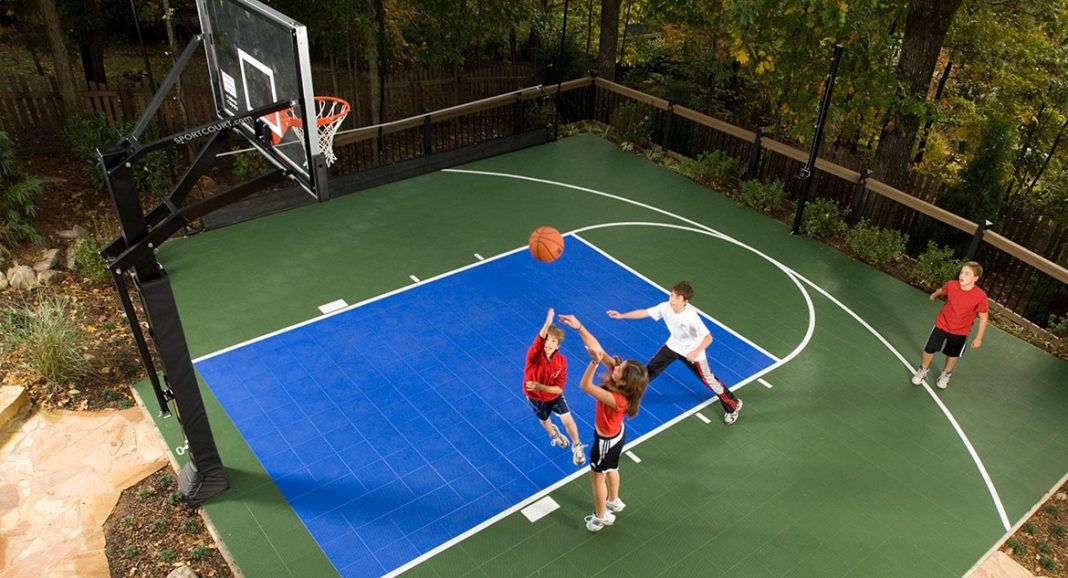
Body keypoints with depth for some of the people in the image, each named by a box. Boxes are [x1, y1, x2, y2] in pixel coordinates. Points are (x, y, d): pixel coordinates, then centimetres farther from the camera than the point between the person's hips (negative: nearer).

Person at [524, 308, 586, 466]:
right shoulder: (534, 355, -35)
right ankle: (554, 434, 60)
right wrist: (547, 324, -79)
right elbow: (538, 341, -60)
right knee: (544, 420, 23)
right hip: (535, 397, 0)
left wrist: (540, 387, -38)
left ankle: (577, 447, 24)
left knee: (568, 420, -5)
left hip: (554, 395, 0)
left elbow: (559, 388, -23)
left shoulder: (561, 361, -25)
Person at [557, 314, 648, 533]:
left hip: (607, 441, -7)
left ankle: (601, 517, 43)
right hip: (617, 434, 7)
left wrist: (594, 361, -59)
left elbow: (585, 386, -46)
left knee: (597, 477, 19)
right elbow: (597, 347, -27)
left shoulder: (617, 399, -44)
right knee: (611, 470, 32)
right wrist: (579, 327, -36)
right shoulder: (616, 370, -25)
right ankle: (613, 502, 58)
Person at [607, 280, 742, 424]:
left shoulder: (691, 316, -37)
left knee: (709, 380, 5)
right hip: (674, 345, 5)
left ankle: (733, 405, 29)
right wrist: (621, 316, -13)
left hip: (692, 352, -5)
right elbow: (644, 312, -10)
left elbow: (708, 337, -35)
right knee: (651, 369, 13)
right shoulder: (666, 307, -22)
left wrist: (696, 352, -50)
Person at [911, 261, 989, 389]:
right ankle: (923, 370, 37)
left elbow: (983, 317, -14)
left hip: (960, 332, -1)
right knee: (929, 349, 9)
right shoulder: (951, 285, -22)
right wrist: (935, 295, 27)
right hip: (942, 325, 1)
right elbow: (941, 290, 4)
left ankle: (946, 374, 48)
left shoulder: (980, 296, -28)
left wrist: (978, 338, -10)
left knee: (953, 355, 21)